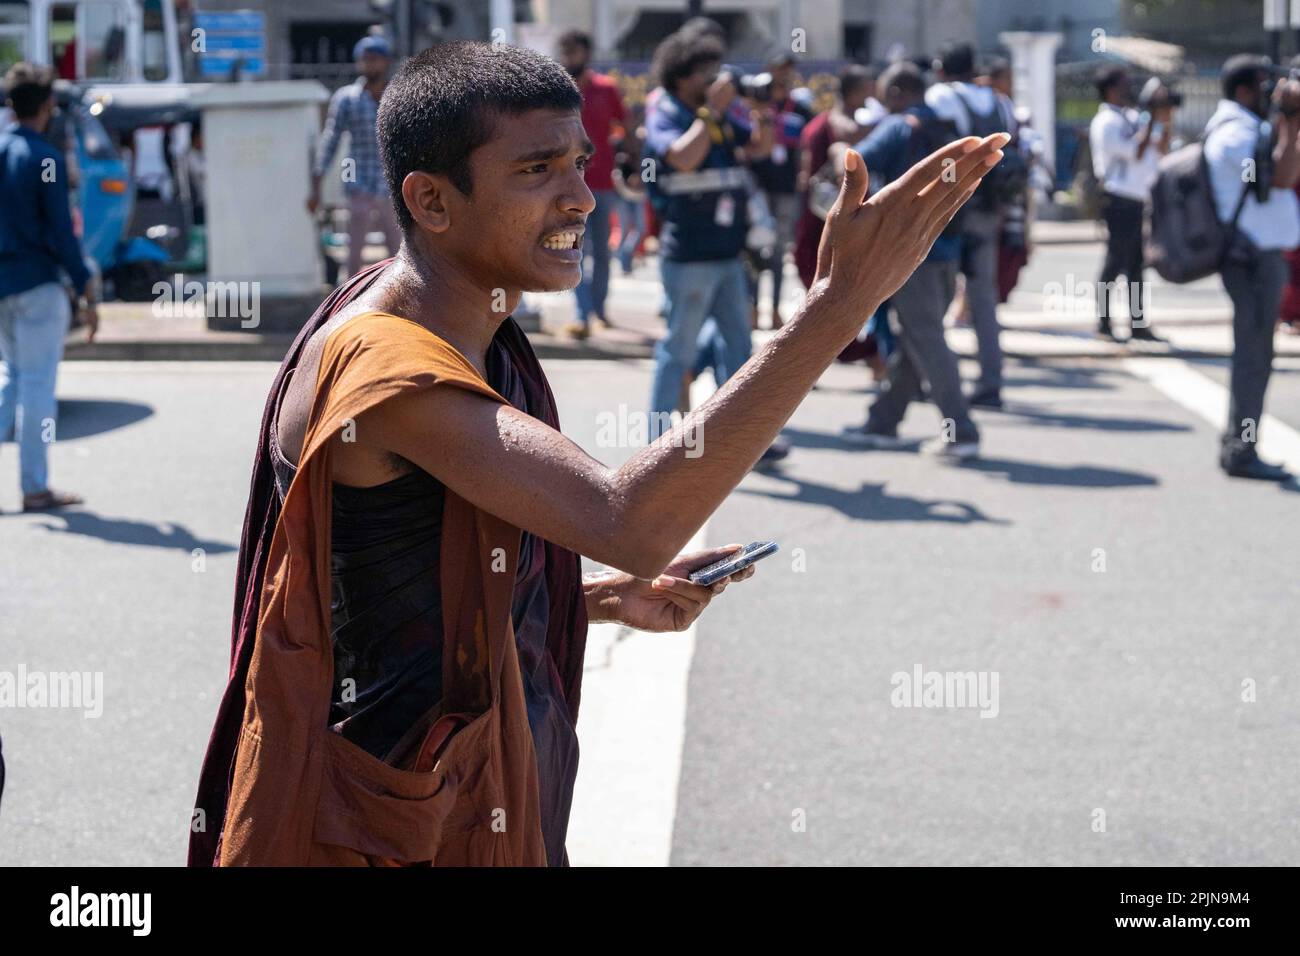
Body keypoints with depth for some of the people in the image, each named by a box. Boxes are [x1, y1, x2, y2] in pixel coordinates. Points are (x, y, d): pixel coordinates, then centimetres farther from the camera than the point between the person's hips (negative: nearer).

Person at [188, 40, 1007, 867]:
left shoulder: (476, 340, 7)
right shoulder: (385, 365, -24)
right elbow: (625, 524, -37)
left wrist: (612, 599, 0)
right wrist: (840, 303, -38)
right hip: (391, 831, -9)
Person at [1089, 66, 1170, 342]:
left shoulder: (1133, 117, 15)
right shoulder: (1107, 122, -10)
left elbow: (1161, 150, 17)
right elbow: (1136, 152, -19)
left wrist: (1166, 122, 3)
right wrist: (1152, 121, -16)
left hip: (1139, 200, 8)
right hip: (1120, 200, -8)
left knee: (1136, 264, 9)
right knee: (1115, 262, -5)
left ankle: (1137, 322, 13)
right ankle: (1104, 323, 1)